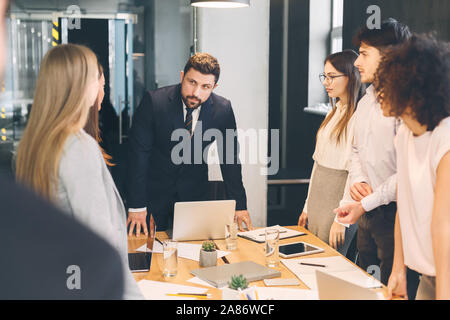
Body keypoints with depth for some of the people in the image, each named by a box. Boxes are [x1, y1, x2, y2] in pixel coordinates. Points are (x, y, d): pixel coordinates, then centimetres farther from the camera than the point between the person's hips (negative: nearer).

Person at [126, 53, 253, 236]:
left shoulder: (223, 109, -11)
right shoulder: (154, 101, -19)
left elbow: (230, 159, -3)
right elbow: (139, 153, -17)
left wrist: (239, 206, -7)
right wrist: (136, 206, -20)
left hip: (194, 193, 2)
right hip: (154, 191, -2)